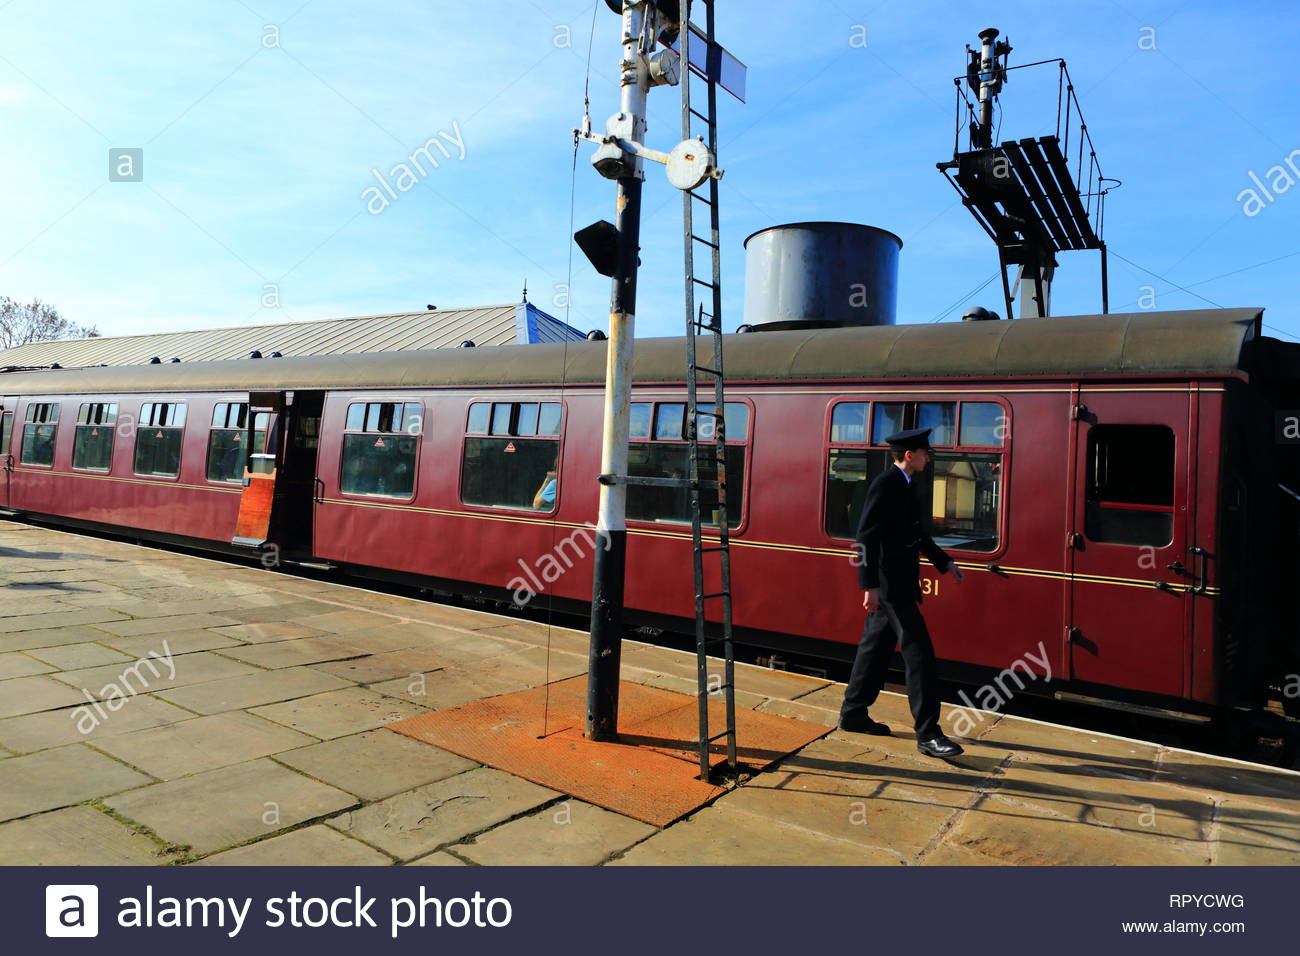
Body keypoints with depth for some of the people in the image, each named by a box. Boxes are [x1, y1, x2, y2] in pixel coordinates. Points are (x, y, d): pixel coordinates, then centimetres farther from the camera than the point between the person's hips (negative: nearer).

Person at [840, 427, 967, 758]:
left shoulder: (905, 485, 15)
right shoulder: (885, 484, -15)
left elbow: (916, 534, 26)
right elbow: (867, 536, -20)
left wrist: (945, 562, 29)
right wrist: (870, 586, -23)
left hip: (898, 583, 10)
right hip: (889, 584, -10)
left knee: (876, 647, 15)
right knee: (919, 654, -7)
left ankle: (853, 714, 26)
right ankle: (928, 734, -1)